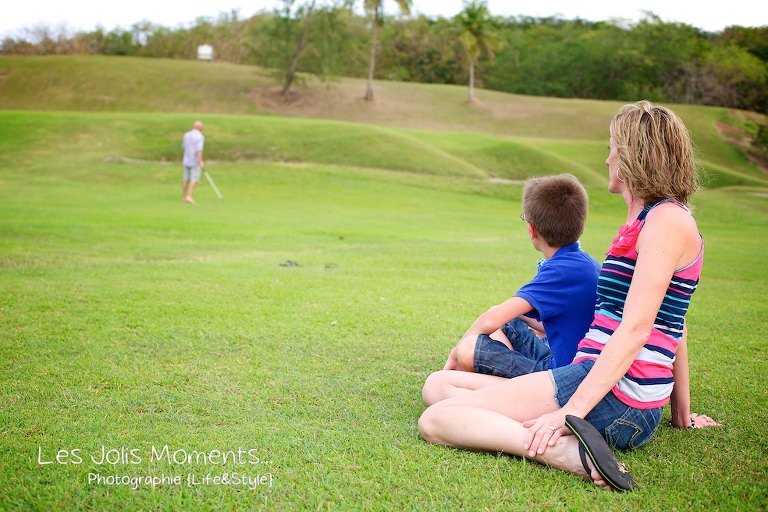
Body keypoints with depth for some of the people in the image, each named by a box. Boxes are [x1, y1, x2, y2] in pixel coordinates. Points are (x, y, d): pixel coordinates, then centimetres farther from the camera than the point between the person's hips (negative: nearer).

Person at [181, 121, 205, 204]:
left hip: (186, 160, 6)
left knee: (186, 179, 13)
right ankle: (189, 196, -16)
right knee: (194, 180, -5)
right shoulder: (200, 136, -12)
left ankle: (183, 197, 18)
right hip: (195, 162, -6)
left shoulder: (186, 135, 8)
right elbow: (199, 150, -24)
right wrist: (201, 161, -30)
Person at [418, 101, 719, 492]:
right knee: (443, 390, 10)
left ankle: (569, 451, -25)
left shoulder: (667, 220, -11)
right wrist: (680, 412, 27)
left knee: (435, 421, -16)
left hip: (614, 398, -11)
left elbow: (636, 329, -20)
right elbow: (671, 326, 23)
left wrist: (571, 410, -24)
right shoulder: (650, 219, 20)